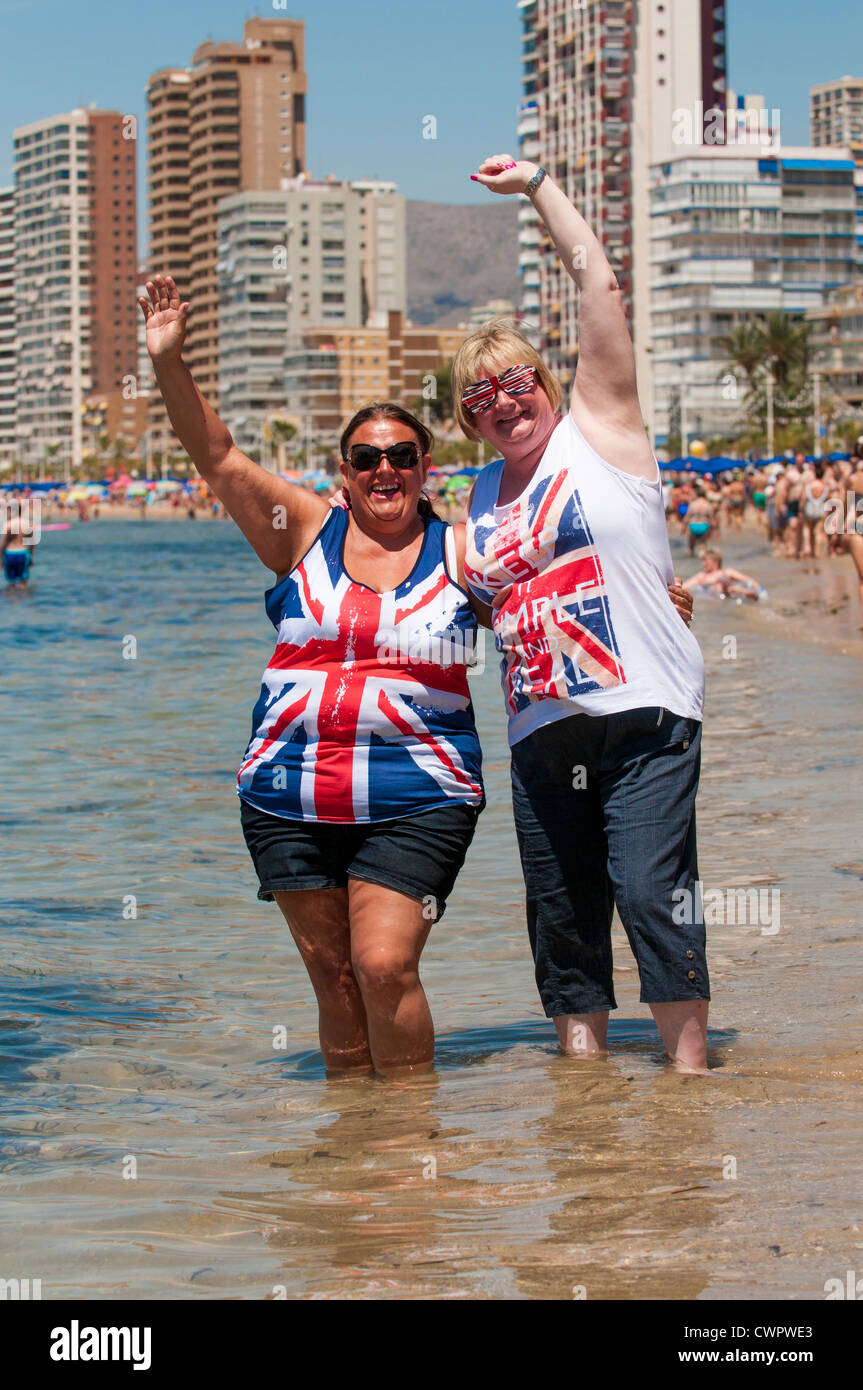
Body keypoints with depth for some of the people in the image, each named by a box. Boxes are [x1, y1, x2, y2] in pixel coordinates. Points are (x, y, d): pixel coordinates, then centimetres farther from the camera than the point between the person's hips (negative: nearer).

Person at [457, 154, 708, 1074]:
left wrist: (536, 185, 4)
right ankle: (583, 1064, 14)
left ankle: (690, 1067, -9)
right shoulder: (478, 500, 18)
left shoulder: (600, 430, 3)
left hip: (643, 716, -6)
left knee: (649, 888, -15)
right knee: (561, 913, 5)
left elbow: (598, 285, -2)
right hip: (541, 733, 6)